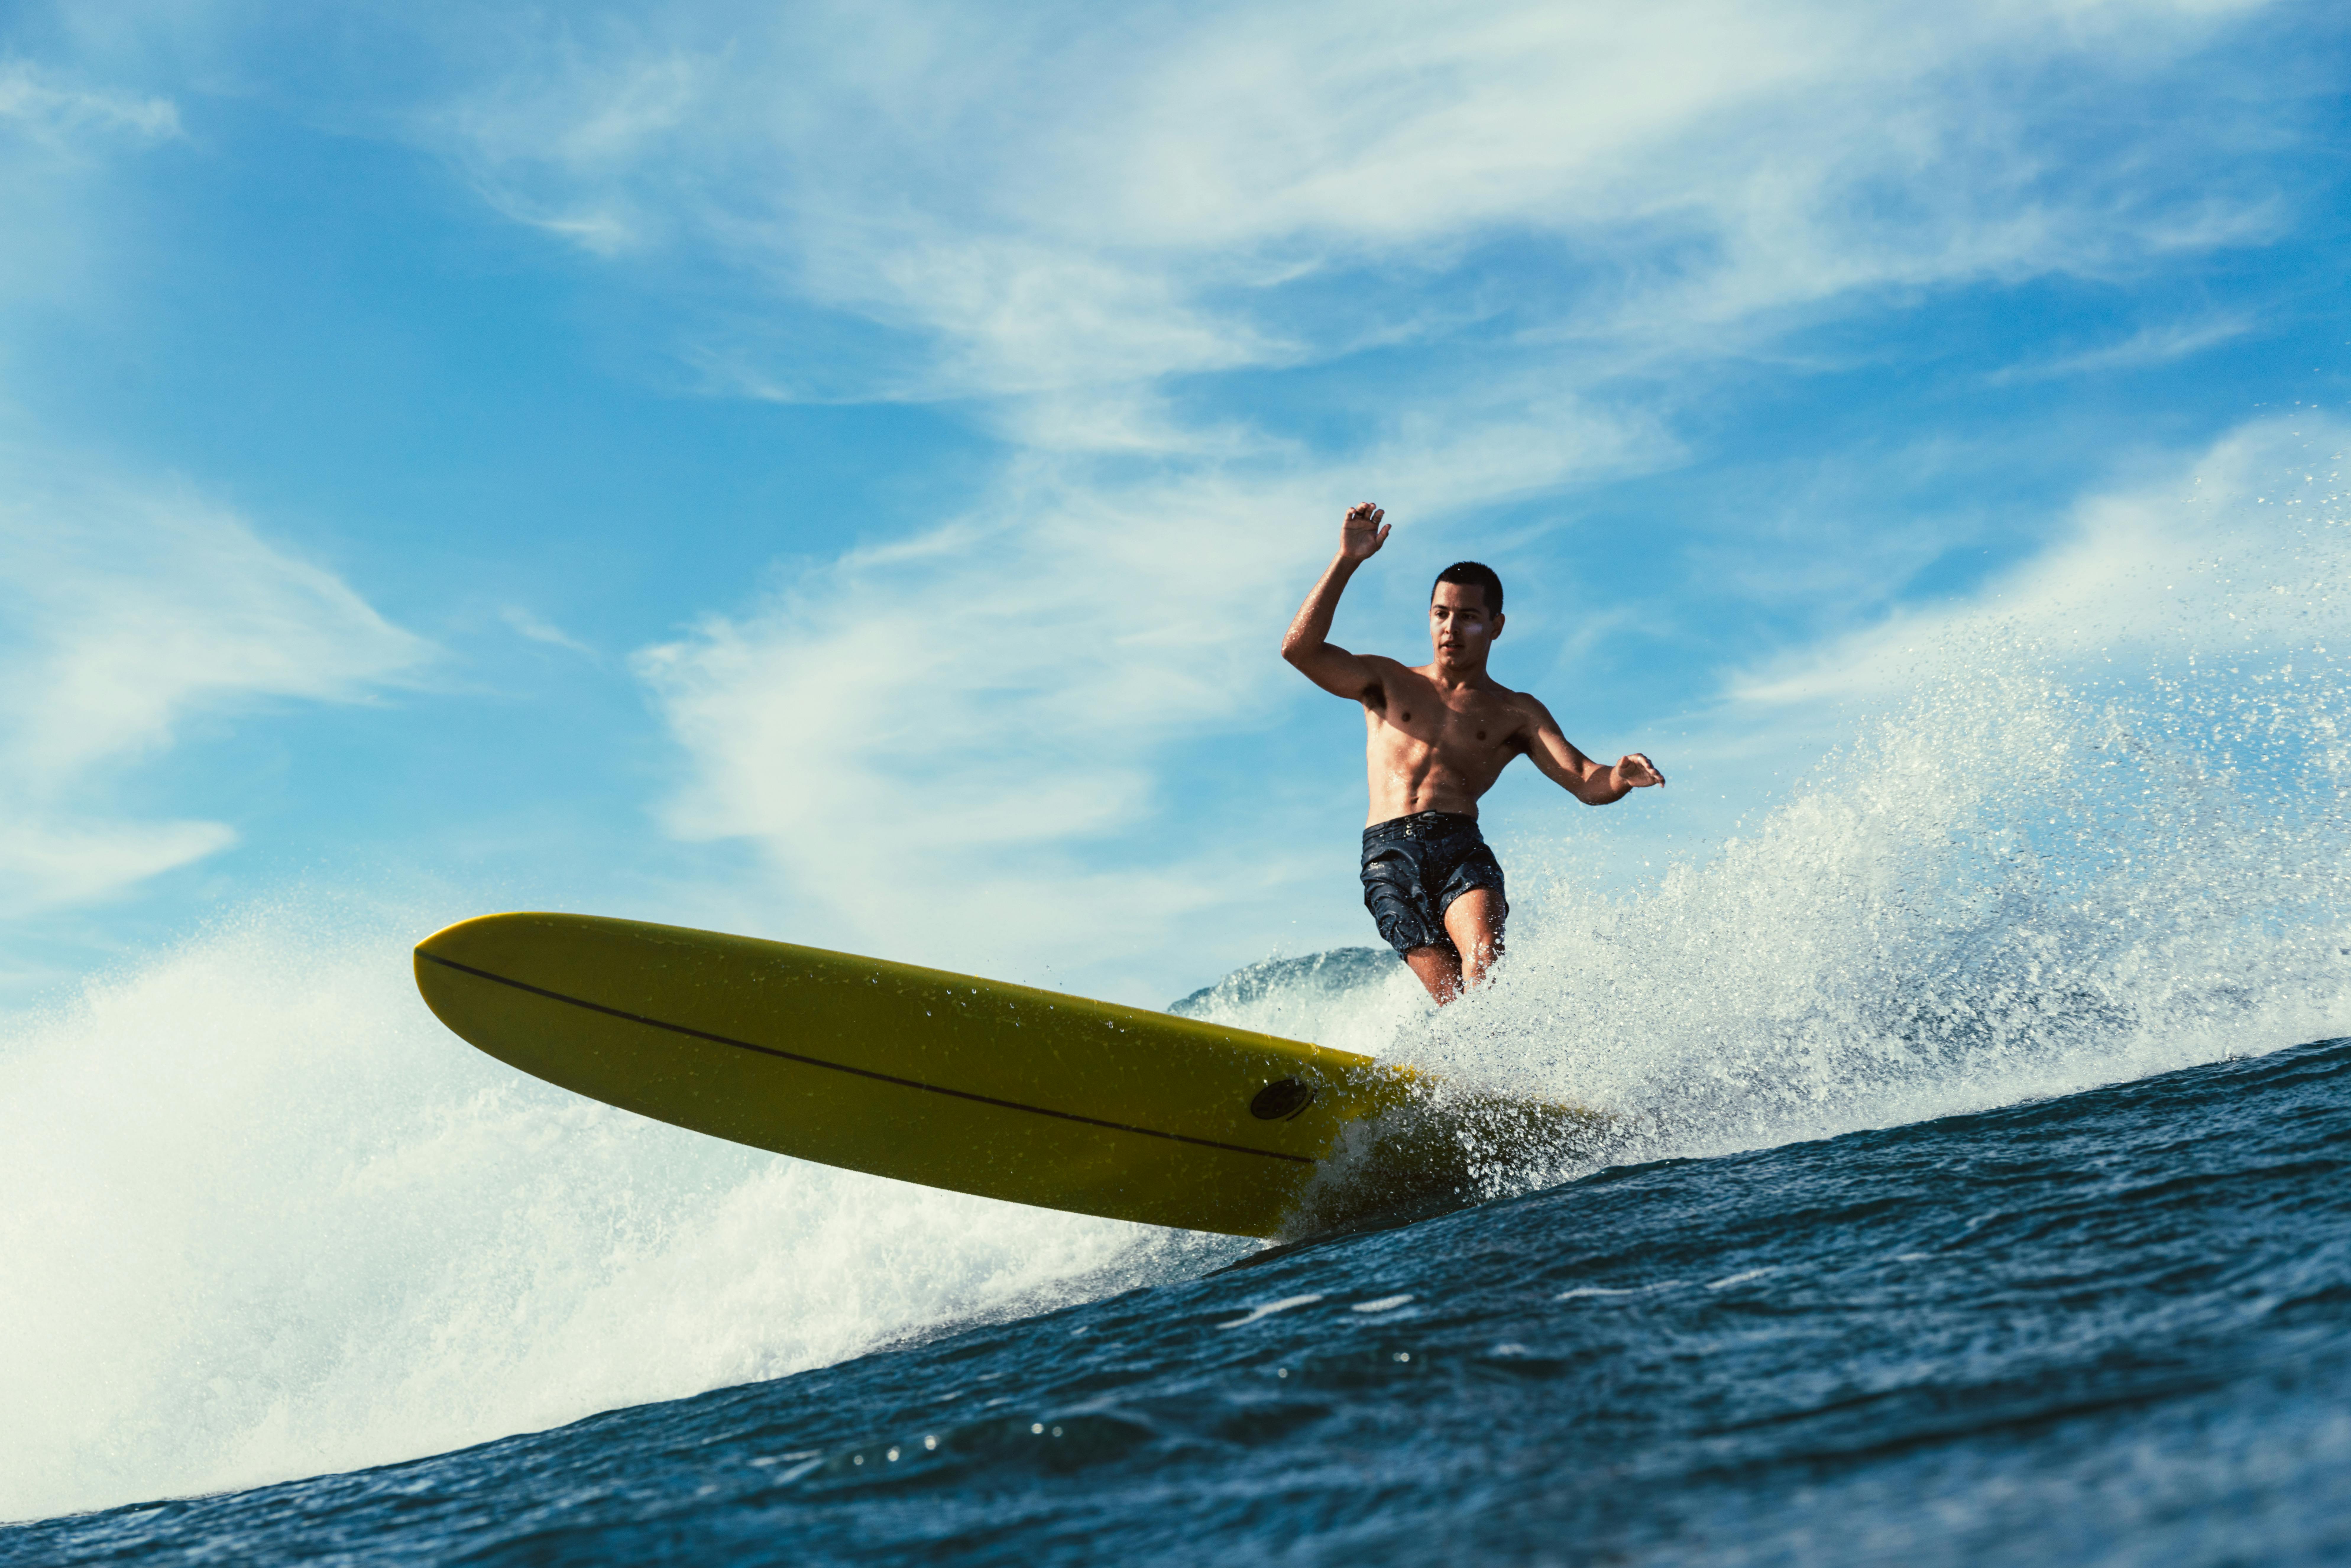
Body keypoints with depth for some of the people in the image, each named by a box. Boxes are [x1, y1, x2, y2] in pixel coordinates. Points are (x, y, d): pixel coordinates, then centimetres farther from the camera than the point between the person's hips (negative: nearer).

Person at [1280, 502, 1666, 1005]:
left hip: (1462, 848, 0)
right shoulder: (1386, 683, 22)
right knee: (1451, 992, -20)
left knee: (1485, 962, -30)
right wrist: (1347, 561, 0)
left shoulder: (1515, 713, 22)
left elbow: (1587, 783, 10)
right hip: (1389, 850, 0)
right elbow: (1300, 648, 8)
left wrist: (1622, 777, -14)